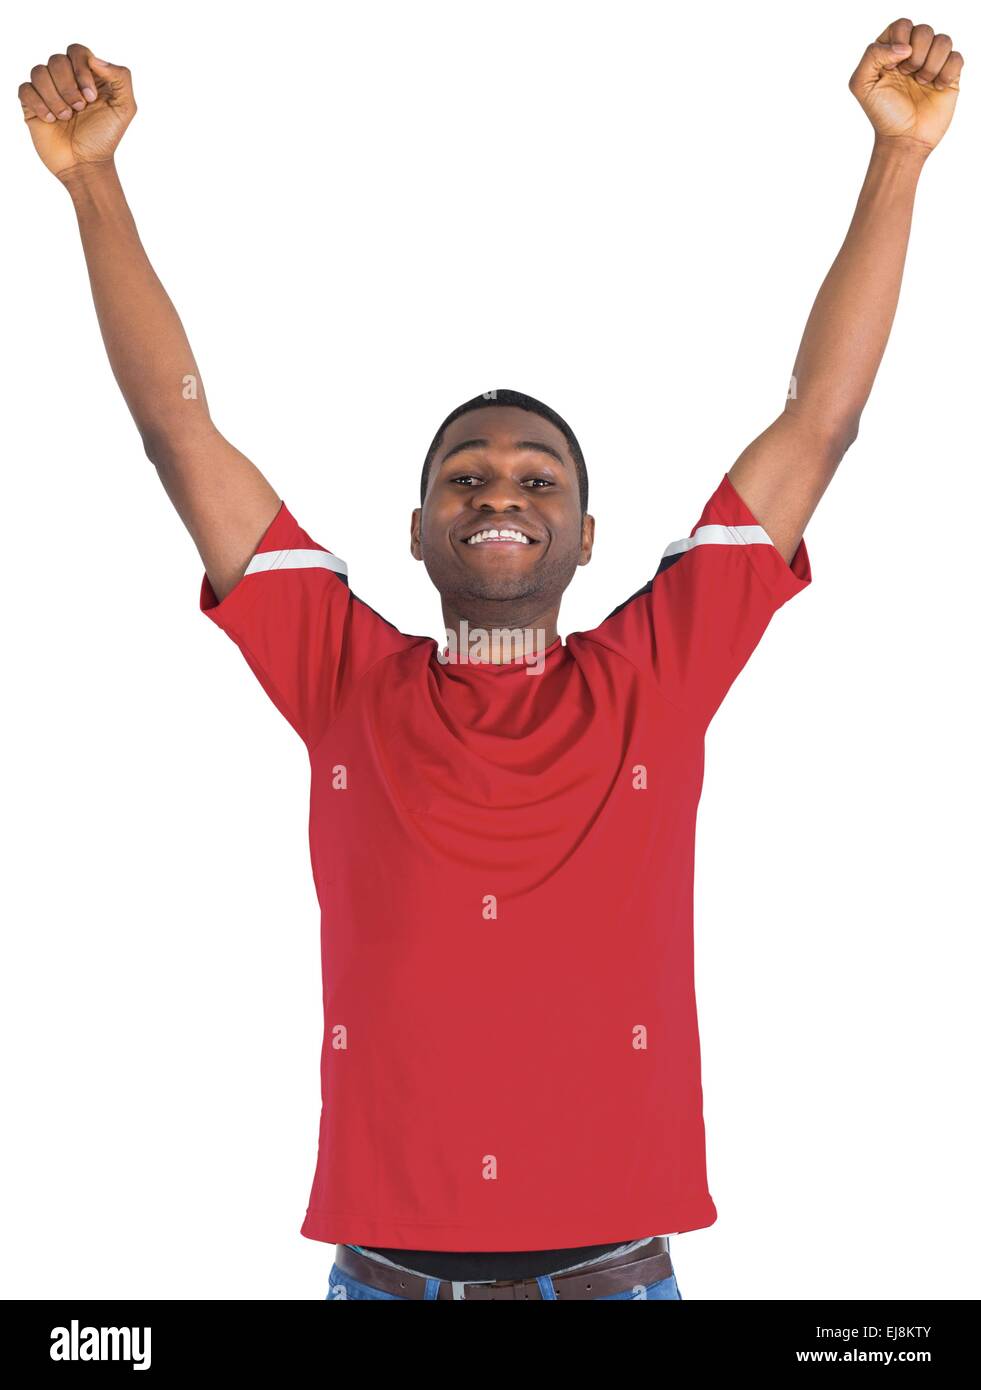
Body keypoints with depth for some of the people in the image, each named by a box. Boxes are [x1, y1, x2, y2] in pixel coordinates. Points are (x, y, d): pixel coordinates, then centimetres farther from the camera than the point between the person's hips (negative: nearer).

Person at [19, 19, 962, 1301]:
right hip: (383, 1267, 0)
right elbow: (179, 427, 4)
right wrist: (94, 180, 0)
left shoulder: (656, 677, 2)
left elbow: (821, 420, 3)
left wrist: (898, 159, 1)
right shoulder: (346, 679, 3)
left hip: (617, 1268, 0)